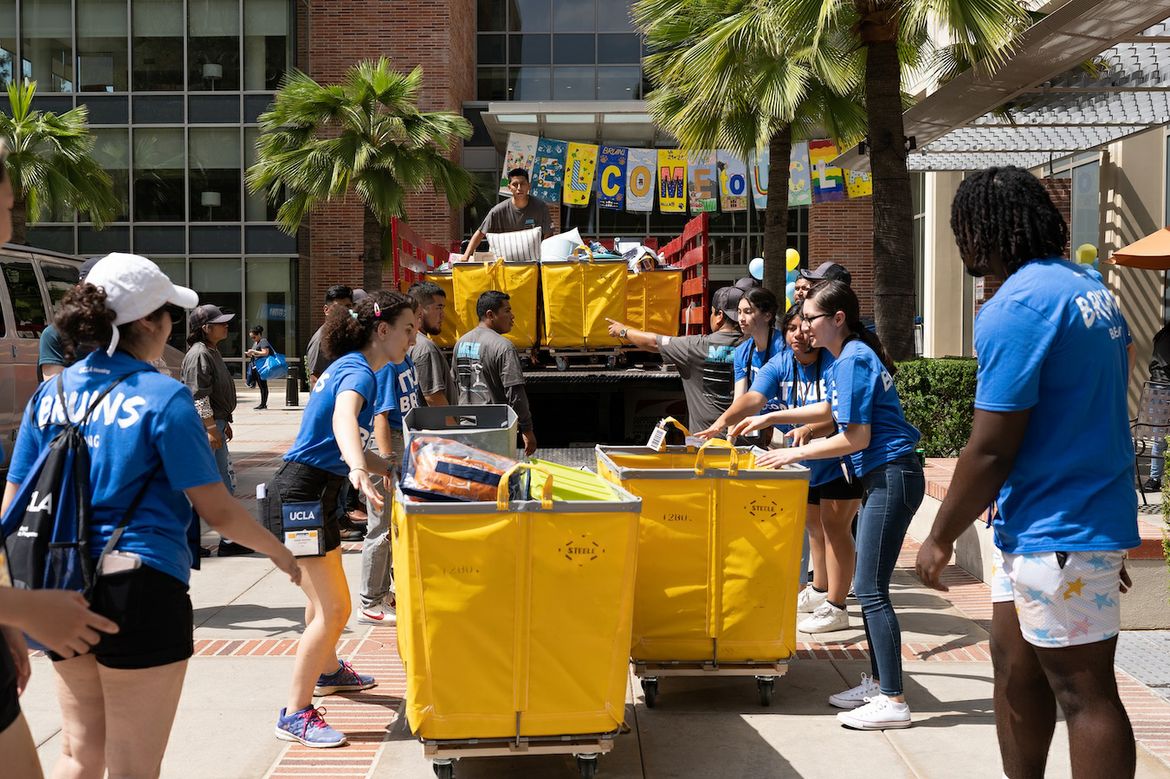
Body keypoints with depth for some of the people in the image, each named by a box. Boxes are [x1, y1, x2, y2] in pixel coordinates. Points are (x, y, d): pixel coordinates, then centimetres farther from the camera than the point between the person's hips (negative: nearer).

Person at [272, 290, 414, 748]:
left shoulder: (351, 367, 14)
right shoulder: (359, 372, -17)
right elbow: (343, 419, -41)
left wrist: (391, 468, 20)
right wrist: (359, 470, -59)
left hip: (309, 491, 10)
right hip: (303, 493, -10)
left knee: (323, 596, 28)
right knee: (334, 608, -9)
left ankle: (327, 671, 50)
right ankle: (294, 715, -4)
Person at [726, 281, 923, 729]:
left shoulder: (853, 361, -16)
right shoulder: (848, 357, 14)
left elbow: (857, 438, -19)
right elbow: (833, 410, 30)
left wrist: (794, 453, -11)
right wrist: (768, 419, 28)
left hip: (890, 478, -10)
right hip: (882, 478, 10)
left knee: (871, 590, -8)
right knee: (869, 586, 15)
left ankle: (893, 701, -4)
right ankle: (877, 683, 23)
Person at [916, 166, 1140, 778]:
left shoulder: (1018, 306, -19)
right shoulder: (1089, 288, 11)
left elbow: (990, 451, -21)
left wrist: (940, 538, -9)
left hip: (1060, 532, -9)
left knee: (1083, 690, -1)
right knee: (1015, 666, 17)